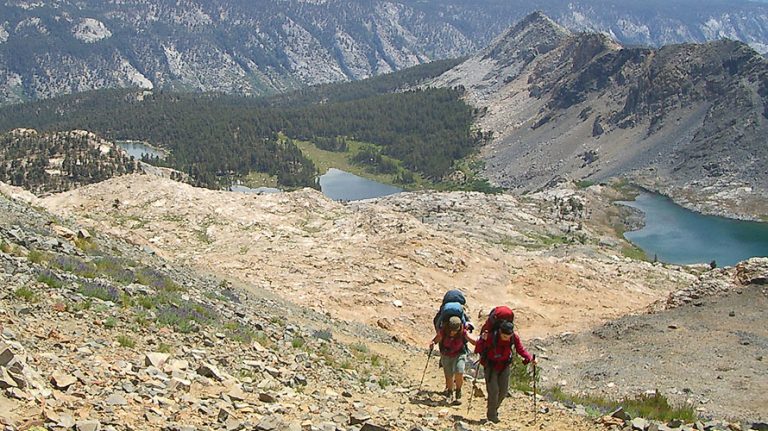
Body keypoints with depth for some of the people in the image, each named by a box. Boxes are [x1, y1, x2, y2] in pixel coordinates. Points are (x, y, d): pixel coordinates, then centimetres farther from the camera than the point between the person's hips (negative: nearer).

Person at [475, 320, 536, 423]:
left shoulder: (514, 338, -18)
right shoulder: (491, 337, -29)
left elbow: (520, 349, -4)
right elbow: (478, 350, -22)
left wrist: (530, 358, -21)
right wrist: (482, 340, -42)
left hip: (504, 366, 4)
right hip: (491, 366, -4)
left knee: (504, 391, 7)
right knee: (493, 391, -8)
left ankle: (494, 409, 34)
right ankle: (492, 415, 11)